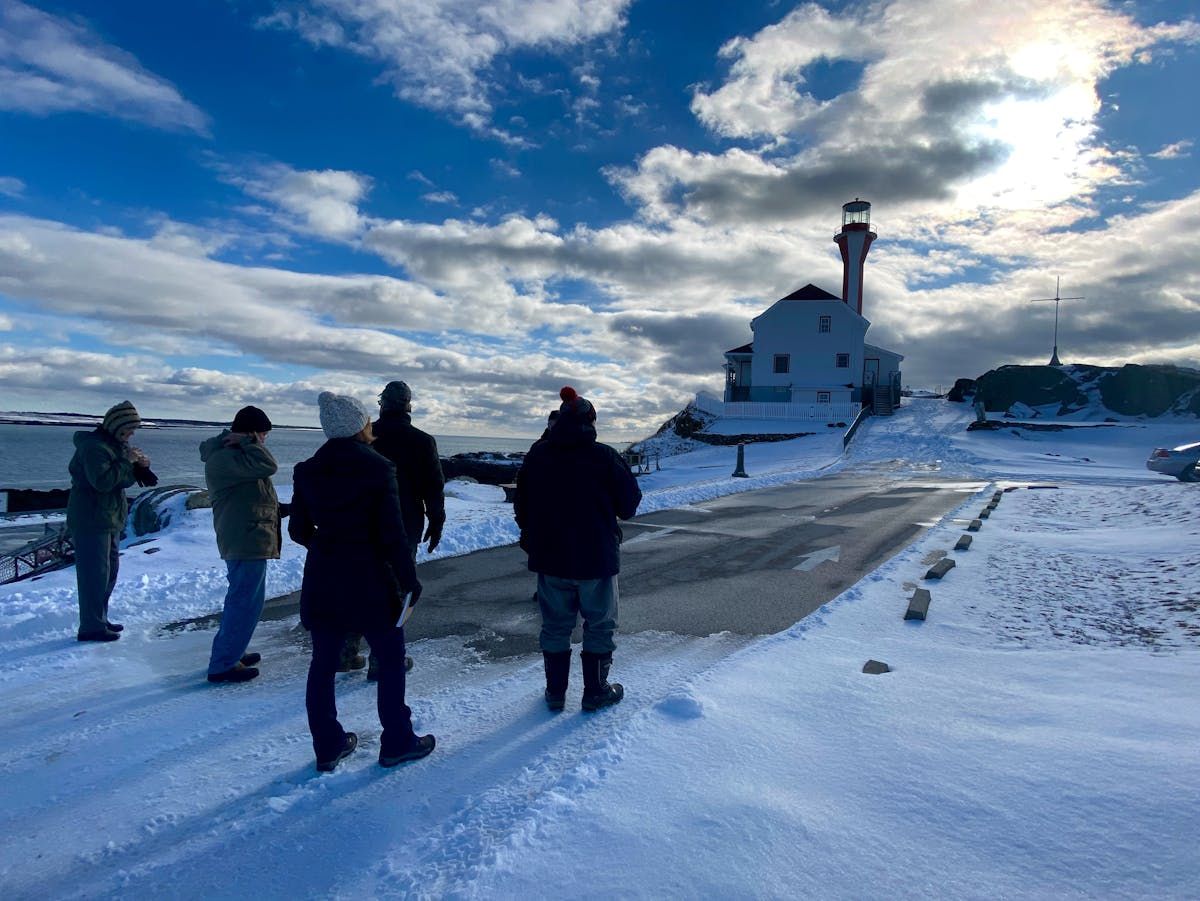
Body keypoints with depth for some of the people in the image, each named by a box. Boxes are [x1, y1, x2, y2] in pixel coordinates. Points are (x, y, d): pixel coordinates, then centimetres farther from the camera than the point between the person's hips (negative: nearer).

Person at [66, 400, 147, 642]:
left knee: (110, 571, 16)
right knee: (94, 574, -8)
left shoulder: (118, 444, 12)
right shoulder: (94, 446, -17)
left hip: (110, 519, 10)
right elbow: (102, 481, -28)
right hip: (90, 520, -10)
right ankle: (91, 627, -3)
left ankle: (100, 619, 27)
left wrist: (140, 466, -3)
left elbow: (125, 479, 16)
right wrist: (126, 461, -23)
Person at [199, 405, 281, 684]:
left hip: (247, 539, 11)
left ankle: (230, 653, 33)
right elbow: (268, 466, -28)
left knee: (242, 599, 21)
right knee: (245, 602, -6)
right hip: (247, 541, -11)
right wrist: (247, 440, -18)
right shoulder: (223, 458, -19)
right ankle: (222, 665, 1)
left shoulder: (232, 453, 15)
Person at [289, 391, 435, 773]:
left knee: (323, 663, 14)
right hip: (370, 580, -5)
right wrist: (409, 580, -6)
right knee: (390, 659, 10)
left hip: (322, 580, 5)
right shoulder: (377, 468, -13)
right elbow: (392, 534, -15)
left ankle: (328, 747, 24)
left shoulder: (307, 471, 2)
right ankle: (397, 743, 19)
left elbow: (298, 529, 8)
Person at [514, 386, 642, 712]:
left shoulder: (537, 454, -1)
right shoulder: (604, 456, -13)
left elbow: (521, 505, 8)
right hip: (597, 557, -3)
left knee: (555, 625, 16)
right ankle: (596, 691, 22)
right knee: (599, 625, 13)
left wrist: (531, 539, 22)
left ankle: (555, 692, 24)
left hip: (549, 556, 4)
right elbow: (629, 503, -7)